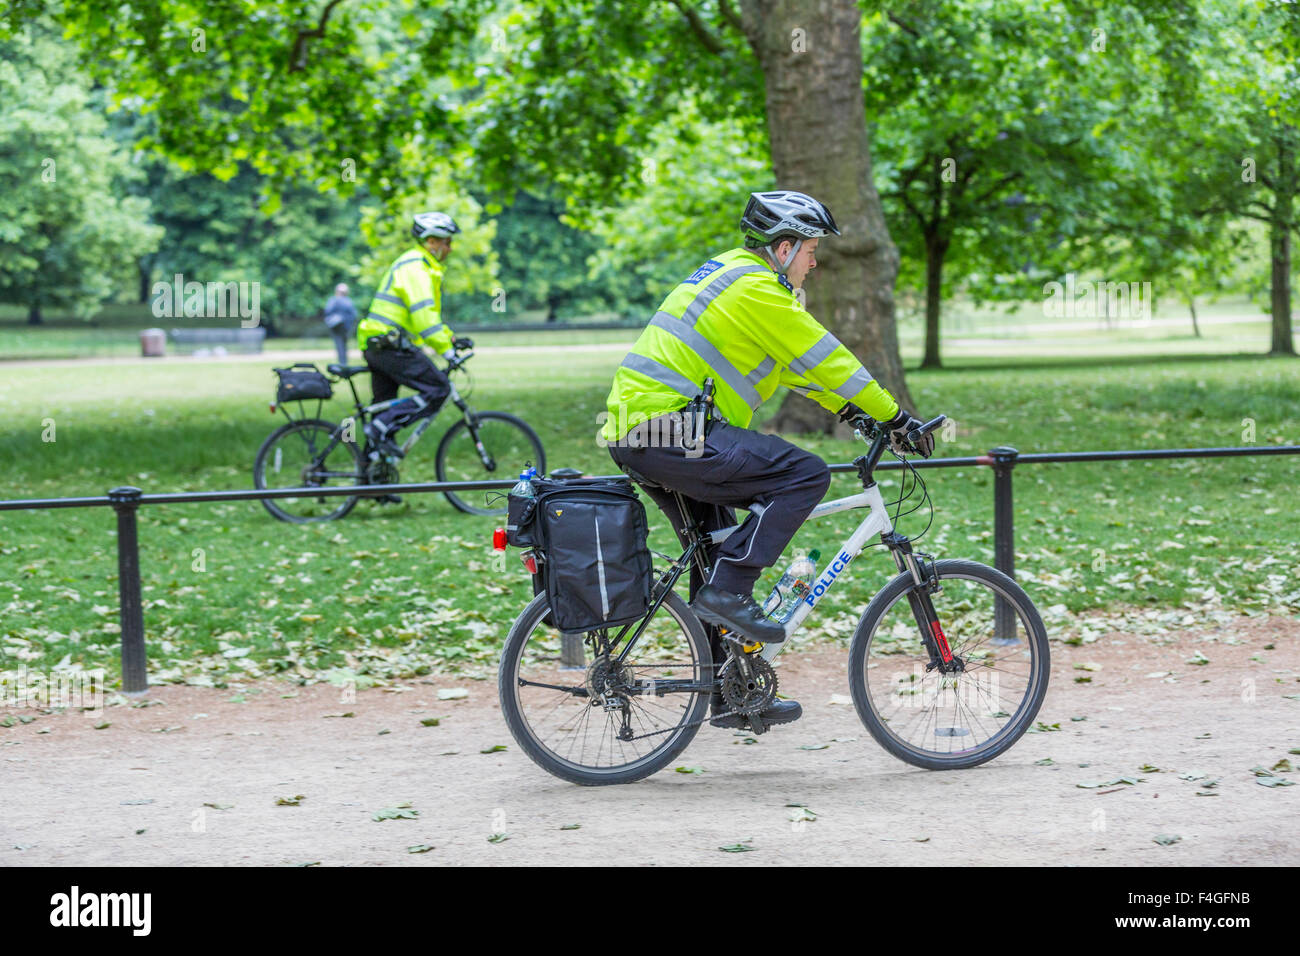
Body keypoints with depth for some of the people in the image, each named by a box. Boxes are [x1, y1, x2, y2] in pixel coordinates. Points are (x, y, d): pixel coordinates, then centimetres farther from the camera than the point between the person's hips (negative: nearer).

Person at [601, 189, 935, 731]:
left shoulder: (733, 274, 21)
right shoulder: (756, 290, -11)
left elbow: (800, 362, 29)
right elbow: (825, 360, -9)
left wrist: (855, 413, 27)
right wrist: (897, 418, -1)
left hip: (637, 431, 11)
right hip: (670, 429, -11)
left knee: (720, 556, 17)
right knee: (805, 474, -15)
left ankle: (731, 697, 22)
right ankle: (728, 590, -14)